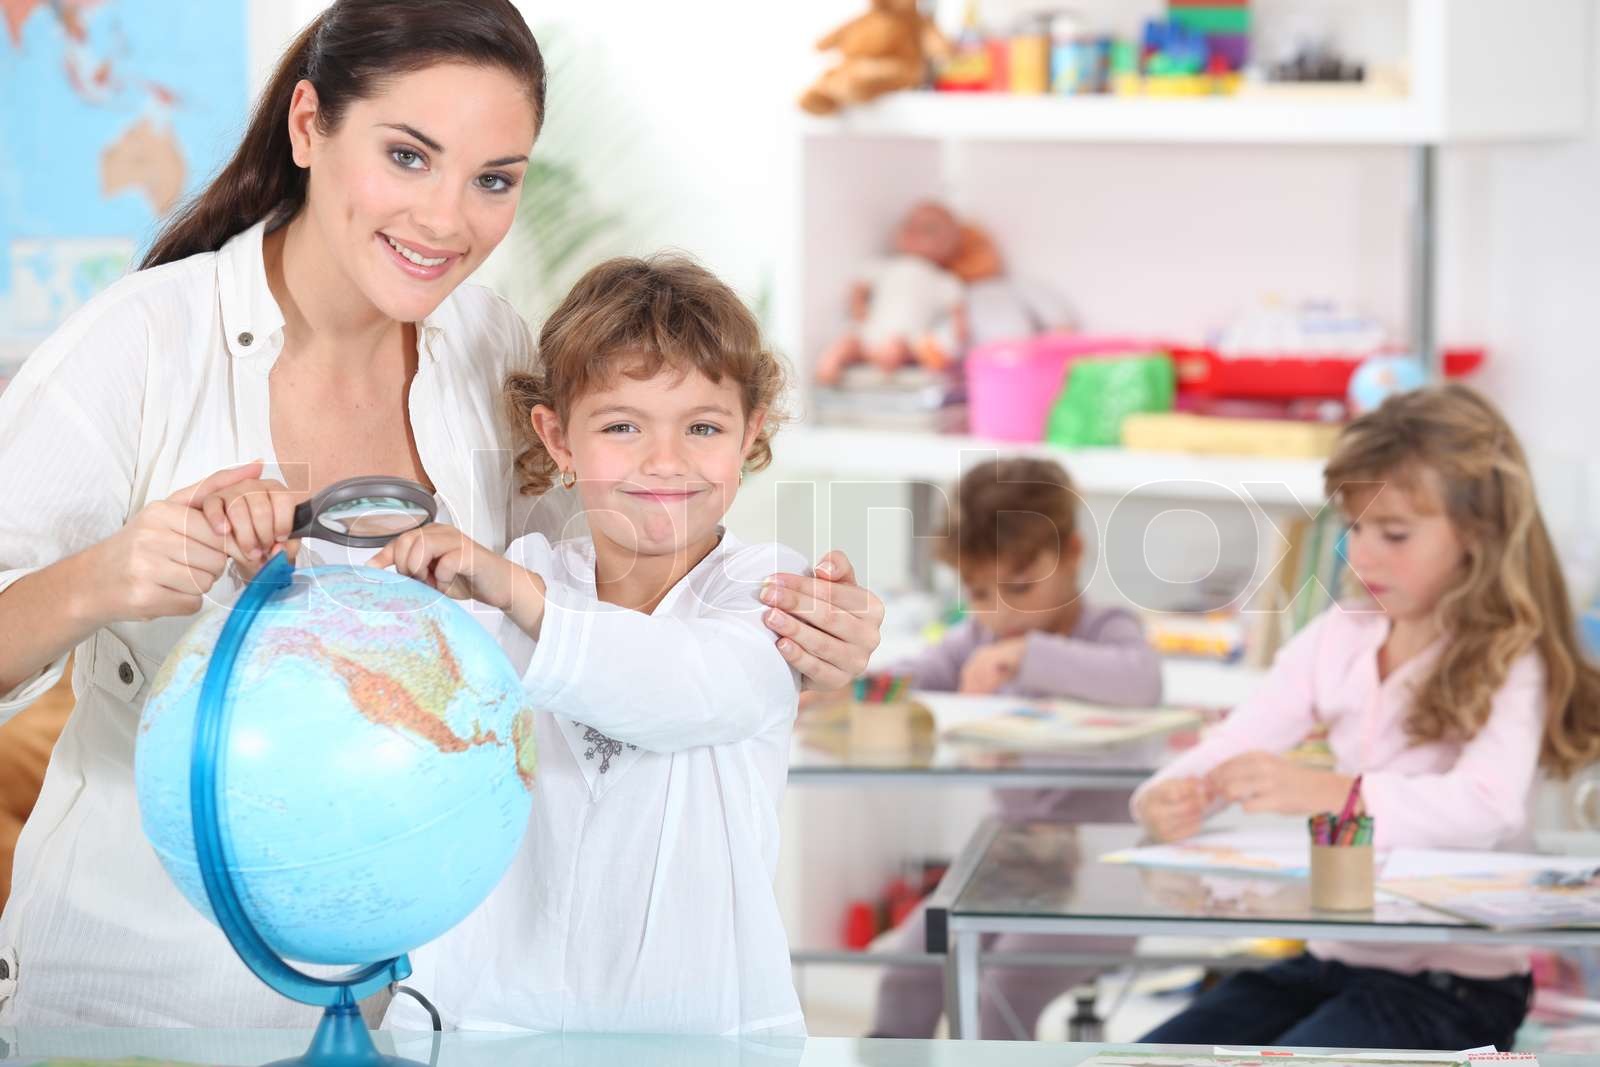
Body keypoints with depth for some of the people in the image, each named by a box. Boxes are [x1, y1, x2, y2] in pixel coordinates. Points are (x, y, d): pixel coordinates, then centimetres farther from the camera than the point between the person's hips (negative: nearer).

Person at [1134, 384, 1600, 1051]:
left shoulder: (1507, 666, -11)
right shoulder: (1339, 639, 8)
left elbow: (1488, 805, -29)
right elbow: (1237, 745, -3)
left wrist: (1323, 792, -43)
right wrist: (1168, 797, -27)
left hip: (1456, 984, -6)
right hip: (1332, 959, 7)